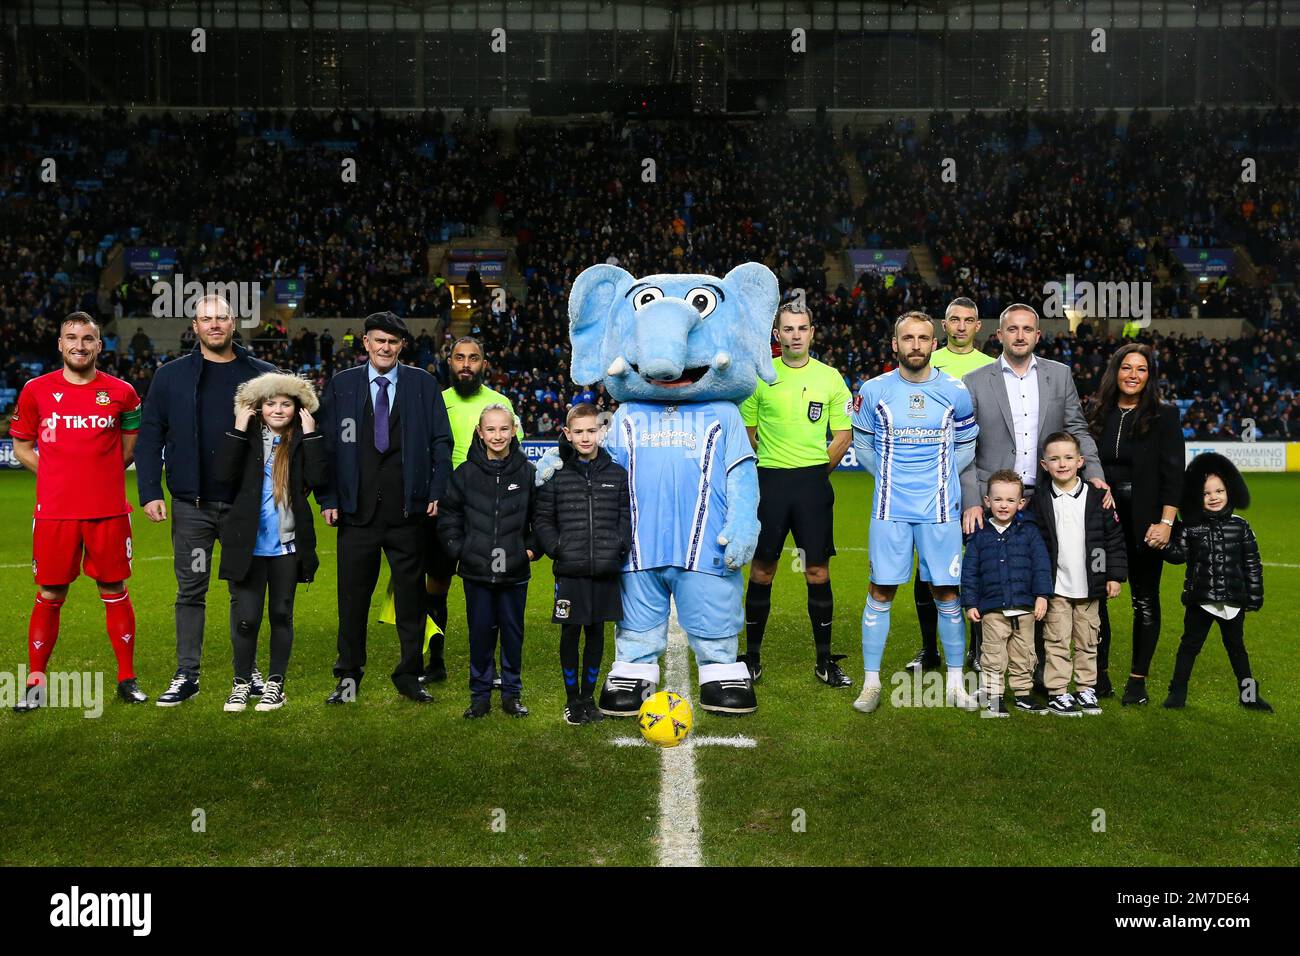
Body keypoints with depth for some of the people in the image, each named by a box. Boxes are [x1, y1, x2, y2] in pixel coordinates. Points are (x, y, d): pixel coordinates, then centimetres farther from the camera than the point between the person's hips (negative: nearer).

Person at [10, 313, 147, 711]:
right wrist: (60, 475, 3)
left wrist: (97, 475, 5)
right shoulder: (36, 390, 4)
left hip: (108, 511, 0)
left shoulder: (121, 393, 3)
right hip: (54, 511, 0)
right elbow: (22, 447, 13)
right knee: (49, 595, 5)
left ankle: (127, 678, 16)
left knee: (115, 593, 6)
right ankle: (35, 681, 17)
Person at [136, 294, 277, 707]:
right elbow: (149, 437, 3)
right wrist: (150, 493, -6)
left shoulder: (262, 374, 4)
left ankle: (248, 672, 21)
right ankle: (186, 675, 17)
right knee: (190, 592, 6)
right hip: (191, 506, 0)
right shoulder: (172, 375, 4)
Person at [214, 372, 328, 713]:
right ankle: (241, 682, 21)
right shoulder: (247, 438, 2)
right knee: (246, 617, 2)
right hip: (248, 544, 0)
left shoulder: (303, 440, 2)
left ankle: (276, 683, 22)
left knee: (281, 614, 10)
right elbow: (225, 474, -14)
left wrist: (310, 435, -14)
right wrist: (238, 429, -14)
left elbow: (318, 480, -14)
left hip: (287, 545, 0)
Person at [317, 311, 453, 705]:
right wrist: (328, 499, -2)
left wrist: (438, 492, -4)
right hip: (357, 511, 0)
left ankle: (409, 676, 19)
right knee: (353, 597, 7)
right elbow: (327, 444, 5)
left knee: (411, 597, 7)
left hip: (408, 511, 0)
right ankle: (349, 676, 21)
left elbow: (441, 441, 5)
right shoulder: (341, 385, 6)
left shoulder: (424, 384, 5)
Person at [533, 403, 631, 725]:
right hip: (569, 572, -1)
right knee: (570, 634, 5)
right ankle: (572, 699, 20)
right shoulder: (556, 475, 2)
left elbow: (628, 516, 7)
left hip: (605, 571, 1)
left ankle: (588, 696, 25)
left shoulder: (617, 474, 5)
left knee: (596, 632, 11)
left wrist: (620, 546, -8)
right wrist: (557, 548, -8)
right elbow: (542, 519, 5)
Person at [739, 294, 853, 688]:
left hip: (814, 482, 0)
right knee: (761, 570, 4)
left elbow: (843, 435, 8)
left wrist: (815, 473, 4)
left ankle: (824, 661, 13)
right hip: (769, 482, 0)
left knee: (818, 571, 3)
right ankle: (752, 657, 15)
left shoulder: (830, 378, 4)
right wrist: (773, 470, 5)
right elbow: (745, 431, 9)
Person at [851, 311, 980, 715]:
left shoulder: (955, 391, 1)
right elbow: (862, 443, 13)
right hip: (890, 510, 0)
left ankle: (955, 682, 18)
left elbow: (967, 446, 15)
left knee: (947, 593, 4)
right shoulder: (874, 390, 0)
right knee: (881, 591, 1)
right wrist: (889, 476, 10)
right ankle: (871, 682, 11)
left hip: (940, 510, 1)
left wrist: (941, 478, 9)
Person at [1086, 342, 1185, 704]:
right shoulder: (1097, 415, 7)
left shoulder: (1164, 416, -1)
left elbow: (1173, 472, -6)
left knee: (1145, 599, 5)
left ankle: (1138, 680, 15)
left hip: (1144, 521, -3)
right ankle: (1099, 676, 14)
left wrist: (1165, 522, -14)